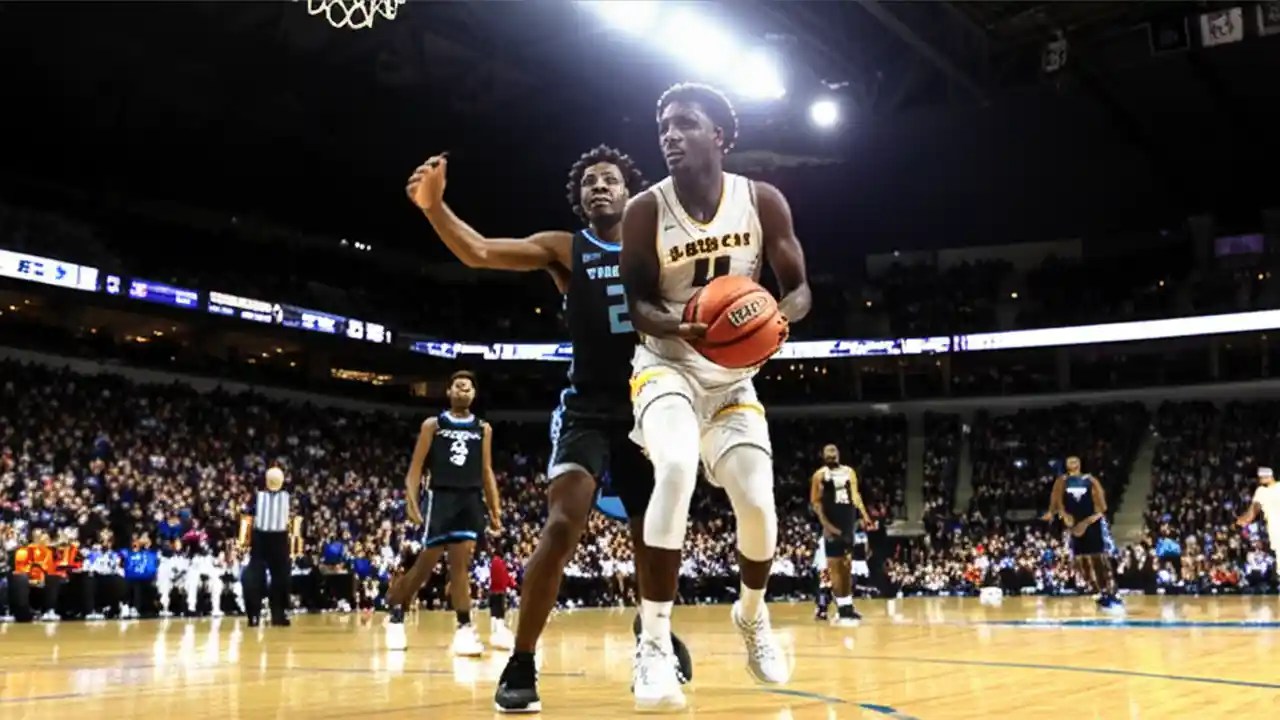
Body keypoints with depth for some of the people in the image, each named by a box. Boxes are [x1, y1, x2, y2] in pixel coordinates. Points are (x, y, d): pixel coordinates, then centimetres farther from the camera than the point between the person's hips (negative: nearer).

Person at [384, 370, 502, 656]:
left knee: (461, 564, -5)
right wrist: (411, 502, -11)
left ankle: (464, 628, -8)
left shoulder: (483, 429, 13)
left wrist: (495, 509, 9)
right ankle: (395, 613, 19)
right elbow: (416, 467, 1)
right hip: (441, 497, -2)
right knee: (426, 563, -1)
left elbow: (486, 471, 15)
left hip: (471, 500, 2)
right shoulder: (433, 425, 5)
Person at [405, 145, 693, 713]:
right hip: (587, 410, -3)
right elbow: (477, 252, -16)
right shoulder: (563, 249, -2)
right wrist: (434, 207, -33)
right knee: (562, 525, -22)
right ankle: (520, 667, -13)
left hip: (647, 411, 3)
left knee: (651, 533, 12)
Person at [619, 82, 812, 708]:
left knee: (758, 505, -4)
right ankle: (654, 643, -23)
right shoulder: (645, 210, -14)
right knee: (676, 470, -31)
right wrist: (675, 322, -31)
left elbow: (799, 290, -3)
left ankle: (751, 614, 30)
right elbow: (634, 300, -9)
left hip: (733, 376, 3)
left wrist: (778, 315, -27)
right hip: (667, 367, -2)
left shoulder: (763, 201, -9)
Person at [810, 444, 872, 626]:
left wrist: (864, 515, -1)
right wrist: (826, 524, -15)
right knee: (835, 566, -5)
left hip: (849, 522, 5)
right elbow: (815, 502, -5)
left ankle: (848, 605, 16)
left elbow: (855, 495, 12)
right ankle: (842, 608, -5)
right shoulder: (819, 475, -1)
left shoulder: (849, 472, 13)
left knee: (848, 566, 9)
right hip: (832, 524, -5)